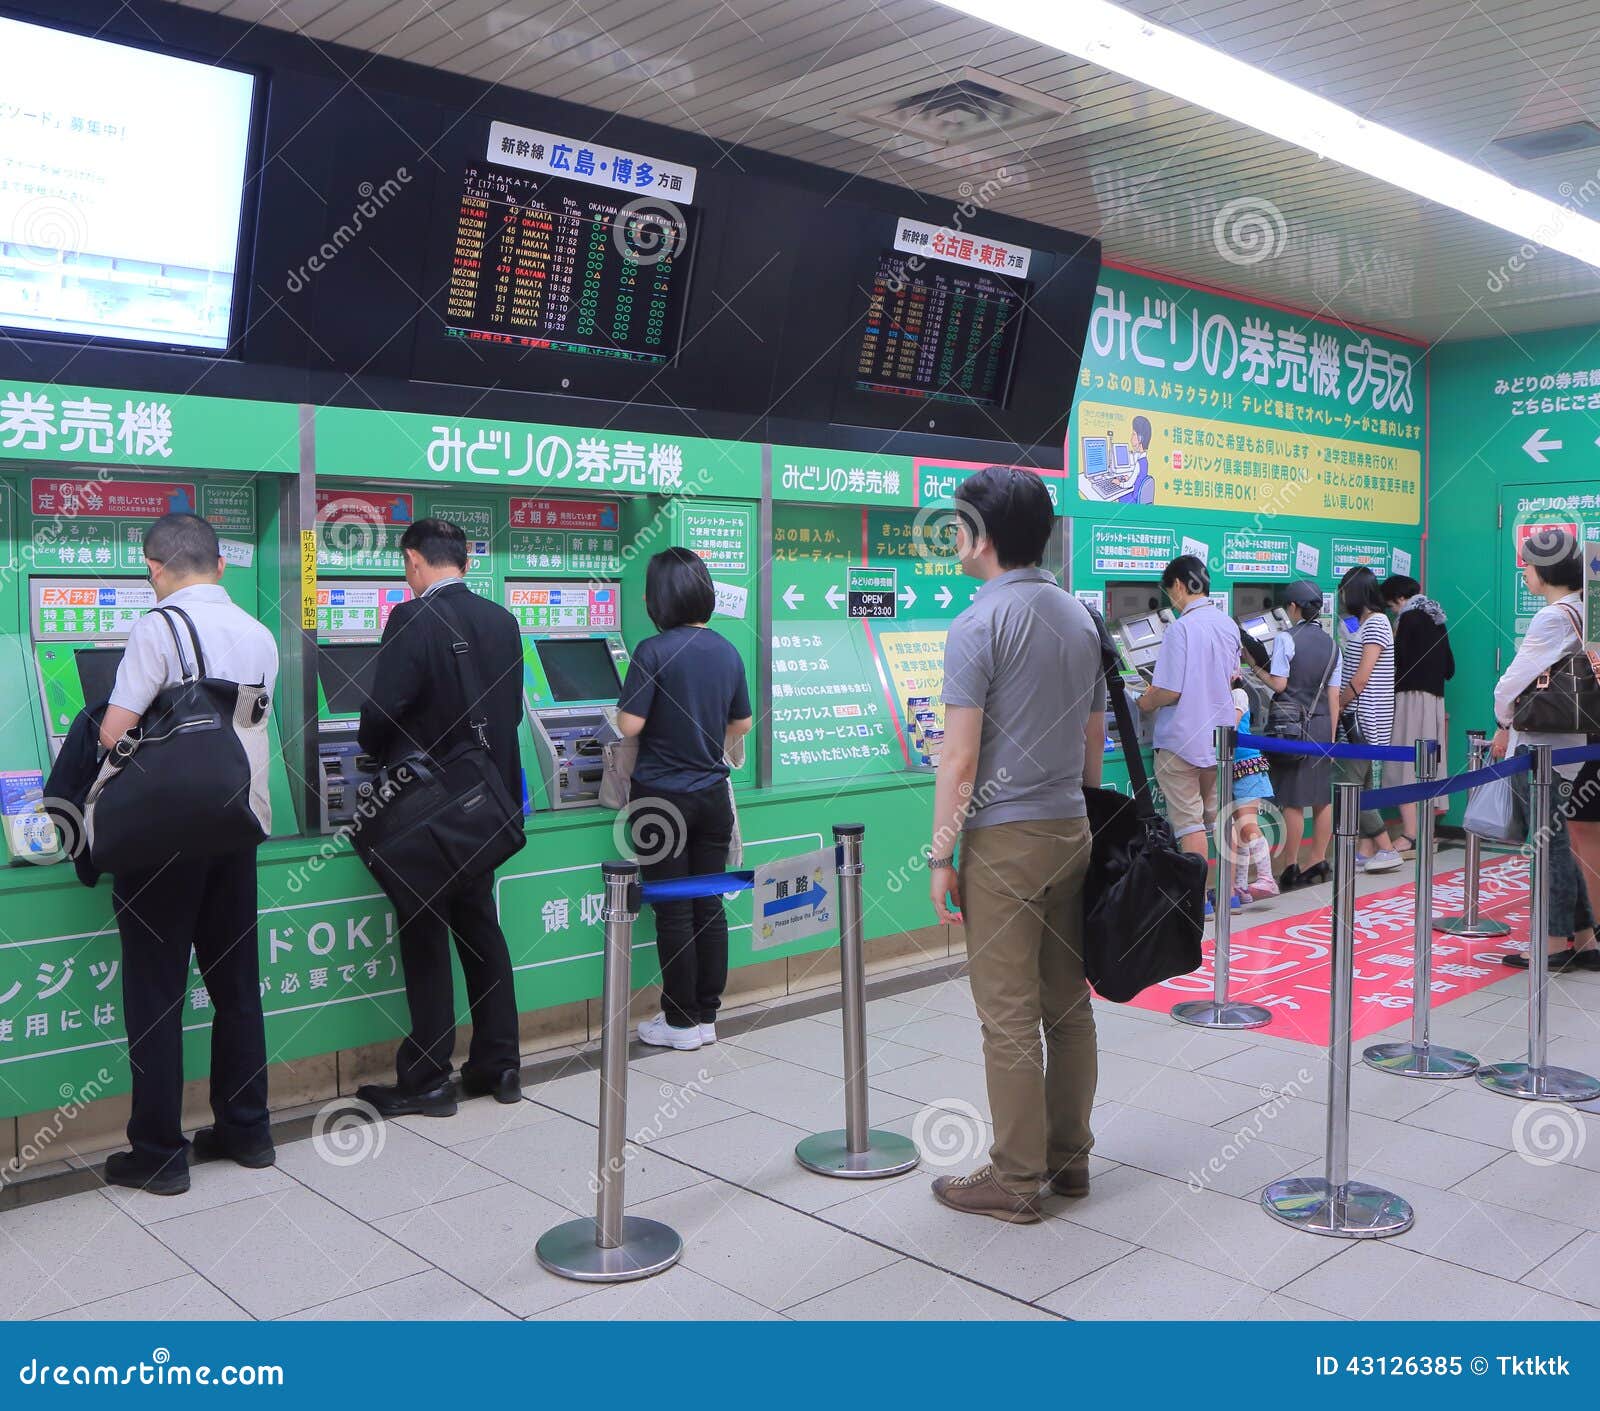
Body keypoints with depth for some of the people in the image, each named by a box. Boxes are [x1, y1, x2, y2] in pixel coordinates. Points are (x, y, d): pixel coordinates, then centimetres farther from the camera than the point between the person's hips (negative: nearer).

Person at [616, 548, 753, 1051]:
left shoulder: (654, 651, -14)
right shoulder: (727, 651, 3)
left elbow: (629, 725, -17)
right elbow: (742, 723, 12)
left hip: (662, 796, -5)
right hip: (712, 795, 5)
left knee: (673, 912, 3)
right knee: (709, 906, 10)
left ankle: (681, 1022, 12)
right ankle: (707, 1016, 19)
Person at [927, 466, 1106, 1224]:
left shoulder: (979, 623, -13)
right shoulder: (1080, 617, 10)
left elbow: (961, 758, -15)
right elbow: (1095, 738, 15)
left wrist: (940, 854, -9)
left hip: (1001, 838, -7)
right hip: (1070, 829, 8)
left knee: (1009, 1017, 0)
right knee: (1068, 1003, 13)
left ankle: (1015, 1179, 9)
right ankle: (1069, 1157, 23)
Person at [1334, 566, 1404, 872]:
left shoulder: (1375, 623, -13)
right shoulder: (1364, 624, 17)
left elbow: (1362, 677, -18)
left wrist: (1337, 706, -10)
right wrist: (1342, 706, 10)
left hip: (1365, 719, -10)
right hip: (1358, 718, 10)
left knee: (1351, 784, -10)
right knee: (1362, 784, 9)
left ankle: (1387, 850, -6)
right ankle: (1365, 851, 12)